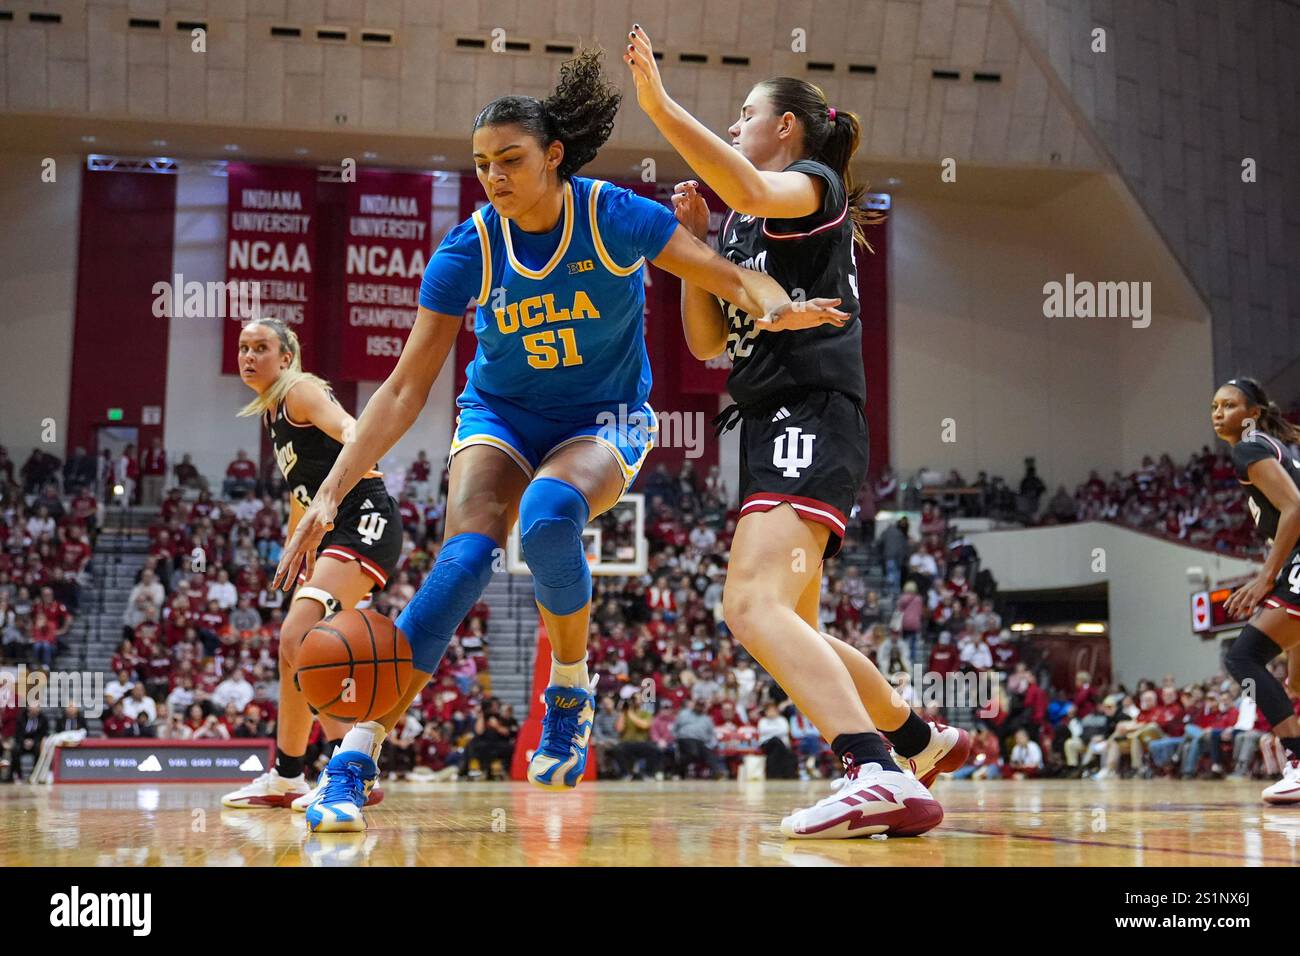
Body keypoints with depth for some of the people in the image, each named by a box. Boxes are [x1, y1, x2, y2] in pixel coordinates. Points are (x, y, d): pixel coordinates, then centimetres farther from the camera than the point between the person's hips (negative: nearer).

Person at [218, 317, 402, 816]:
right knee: (293, 648, 15)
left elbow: (352, 433, -29)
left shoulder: (300, 391, -8)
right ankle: (285, 779, 27)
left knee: (299, 636, -25)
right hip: (335, 533, 10)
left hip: (365, 523, -10)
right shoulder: (271, 412, 20)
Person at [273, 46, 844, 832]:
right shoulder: (468, 251, -13)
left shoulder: (619, 218, -16)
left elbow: (732, 278, -11)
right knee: (466, 553, -26)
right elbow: (406, 389, -14)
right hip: (500, 416, 1)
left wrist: (775, 306, -37)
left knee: (548, 514, -35)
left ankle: (572, 692, -8)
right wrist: (331, 495, -22)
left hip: (603, 421, -1)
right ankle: (353, 762, -25)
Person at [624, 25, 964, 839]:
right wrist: (693, 240, 11)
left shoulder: (816, 185, -1)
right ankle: (923, 739, 32)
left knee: (754, 604, -28)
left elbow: (748, 188, -25)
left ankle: (880, 776, -38)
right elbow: (707, 341, 21)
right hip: (772, 426, 10)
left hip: (812, 419, -10)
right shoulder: (742, 225, 24)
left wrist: (660, 104, -25)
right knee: (793, 629, 17)